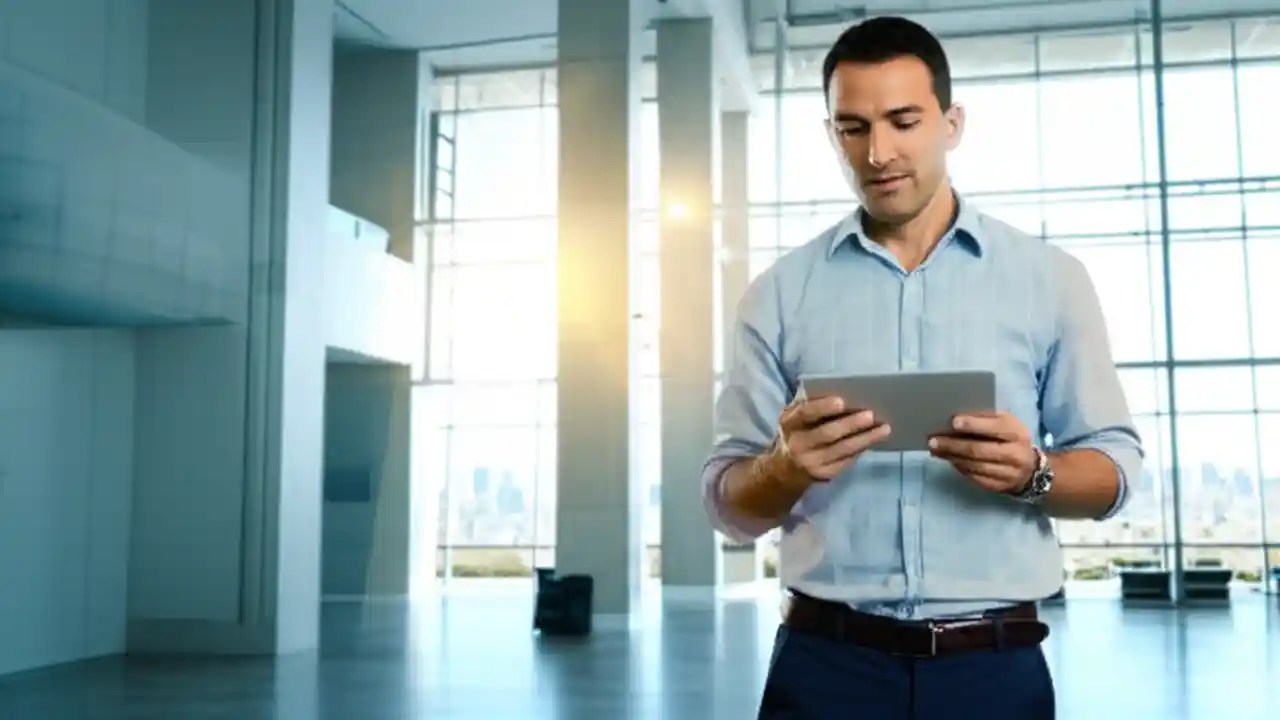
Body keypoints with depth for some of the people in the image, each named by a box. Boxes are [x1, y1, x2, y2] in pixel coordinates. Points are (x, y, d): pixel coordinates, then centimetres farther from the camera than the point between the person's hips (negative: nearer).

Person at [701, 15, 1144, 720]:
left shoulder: (1050, 279, 3)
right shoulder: (779, 294, 2)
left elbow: (1113, 465, 4)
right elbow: (728, 502, 2)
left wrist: (1033, 473, -16)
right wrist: (787, 467, -19)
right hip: (825, 662, 0)